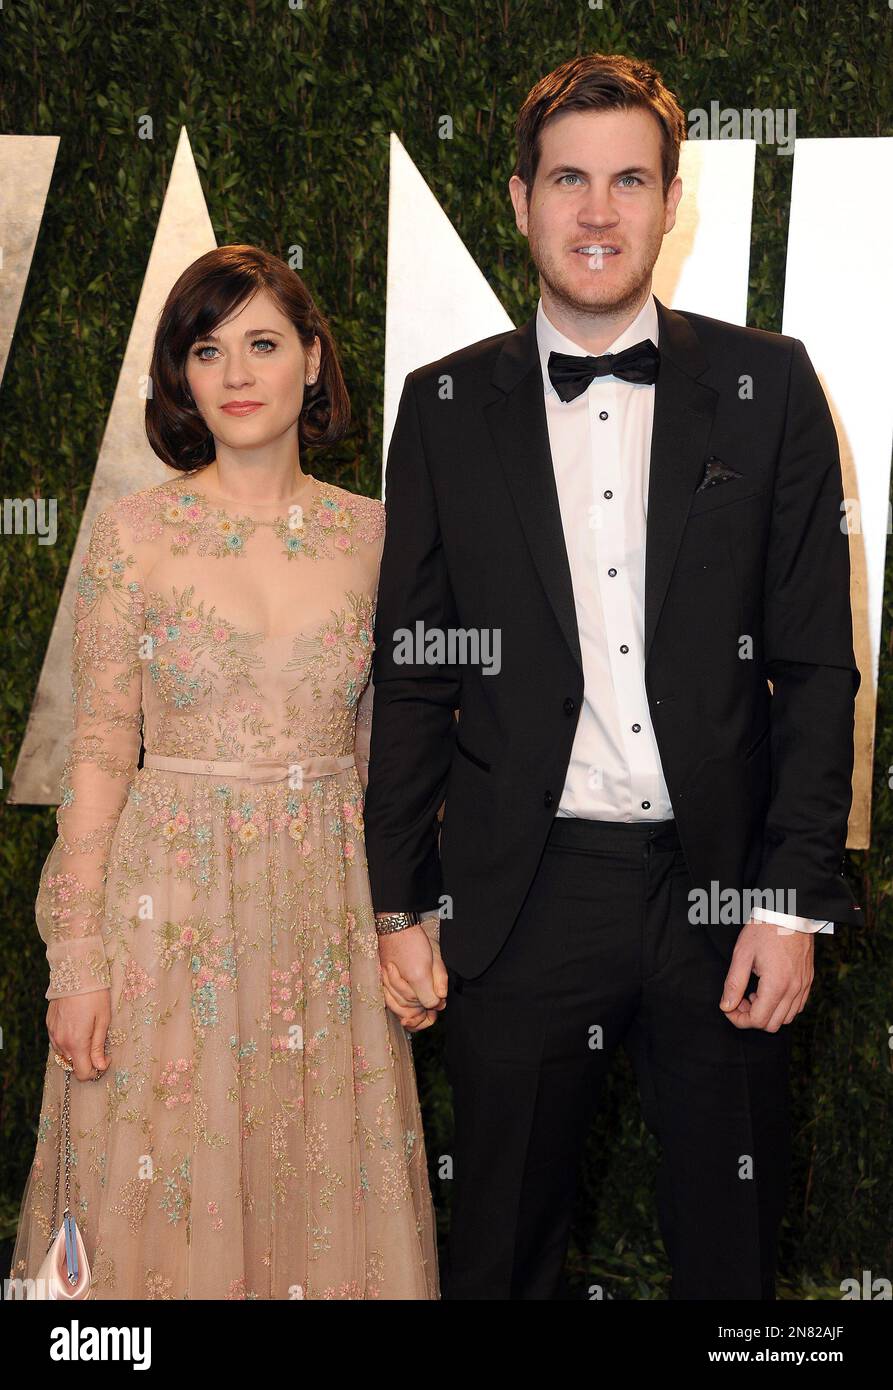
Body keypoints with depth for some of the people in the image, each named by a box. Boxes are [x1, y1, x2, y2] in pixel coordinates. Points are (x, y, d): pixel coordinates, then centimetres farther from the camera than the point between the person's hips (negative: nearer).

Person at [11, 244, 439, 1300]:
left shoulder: (372, 532, 3)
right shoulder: (135, 531, -4)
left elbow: (384, 743, 9)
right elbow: (99, 747, -4)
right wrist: (76, 957, -8)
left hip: (327, 905, 2)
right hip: (172, 900, -2)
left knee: (324, 1195, 13)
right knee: (169, 1204, 9)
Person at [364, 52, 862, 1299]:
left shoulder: (766, 385, 2)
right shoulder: (447, 406, 4)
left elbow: (817, 661, 1)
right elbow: (413, 674, 6)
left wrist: (794, 901, -5)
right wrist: (399, 907, 3)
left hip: (721, 890, 0)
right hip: (521, 901, 1)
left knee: (730, 1244, 13)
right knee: (504, 1250, 13)